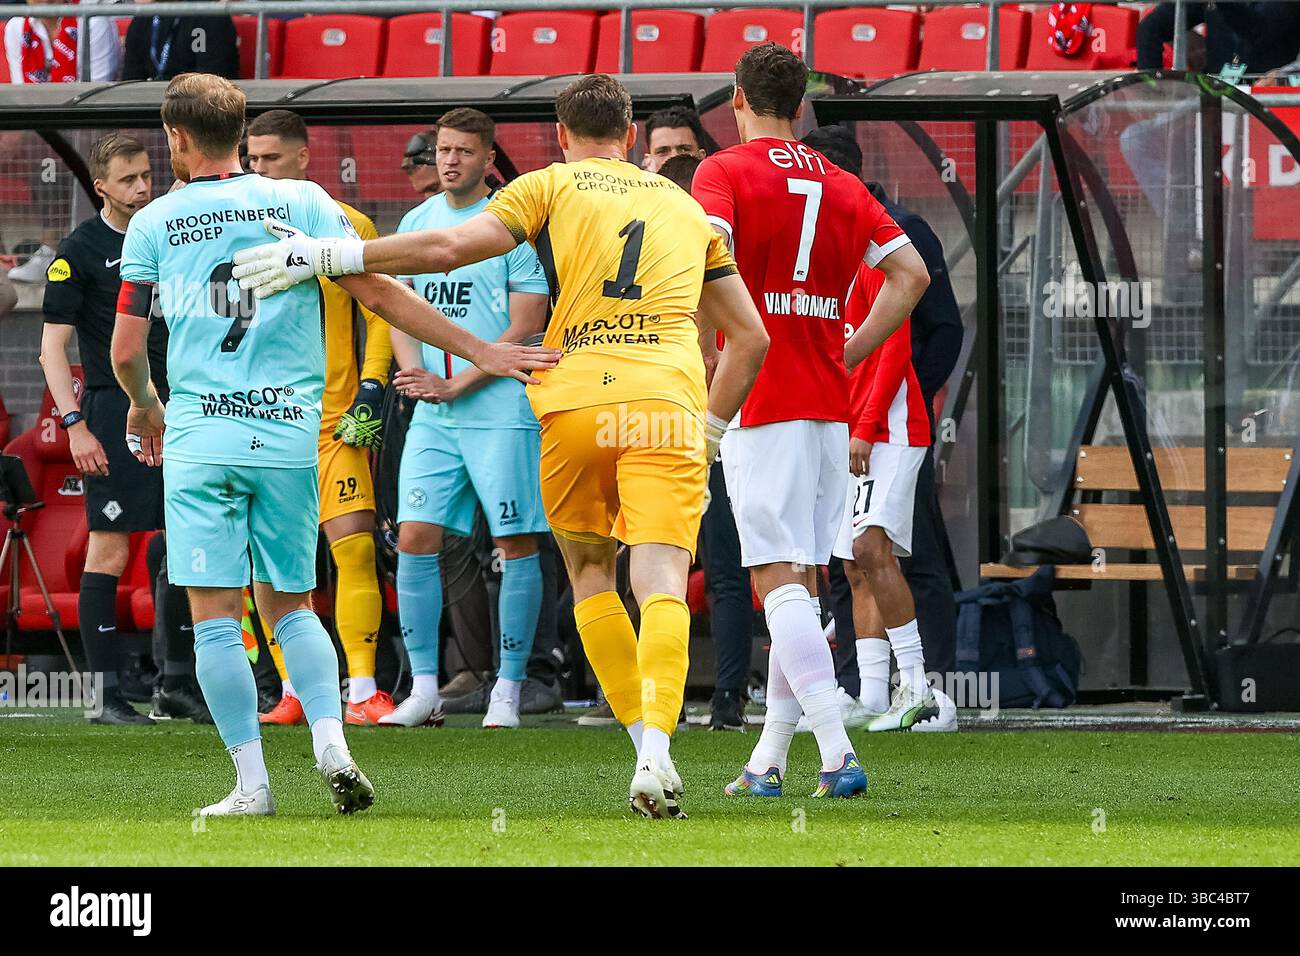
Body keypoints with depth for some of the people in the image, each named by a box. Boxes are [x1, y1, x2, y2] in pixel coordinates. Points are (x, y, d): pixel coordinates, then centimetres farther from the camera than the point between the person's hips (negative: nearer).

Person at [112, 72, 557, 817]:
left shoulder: (153, 223, 3)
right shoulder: (302, 203, 4)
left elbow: (127, 350, 4)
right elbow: (378, 293, 1)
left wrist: (144, 406, 26)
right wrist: (478, 351, 6)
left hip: (200, 438, -2)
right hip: (289, 436, 2)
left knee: (216, 615, 1)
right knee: (290, 604, 15)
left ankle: (251, 782, -5)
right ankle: (331, 742, -6)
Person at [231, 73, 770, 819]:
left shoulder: (553, 187, 11)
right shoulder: (687, 208, 24)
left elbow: (452, 247, -3)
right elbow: (750, 337, 25)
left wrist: (327, 255, -1)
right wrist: (711, 430, 31)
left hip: (574, 404, -1)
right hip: (667, 405, 1)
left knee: (590, 569, 19)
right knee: (662, 583, -8)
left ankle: (646, 744, 11)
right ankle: (657, 750, -30)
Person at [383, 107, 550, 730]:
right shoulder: (417, 222, 12)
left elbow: (524, 328, -10)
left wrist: (455, 385, -13)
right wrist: (413, 372, -4)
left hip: (502, 408, -5)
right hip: (432, 415, 5)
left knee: (515, 544, -2)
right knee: (414, 539, -1)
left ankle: (508, 690, 4)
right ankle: (424, 690, 5)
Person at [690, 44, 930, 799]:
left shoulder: (725, 173, -3)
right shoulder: (842, 186, 14)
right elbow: (912, 273, 11)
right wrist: (849, 354, 13)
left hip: (763, 406, -6)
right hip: (830, 408, 6)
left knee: (780, 581, -9)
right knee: (802, 583, 11)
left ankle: (838, 752, -21)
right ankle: (768, 760, 15)